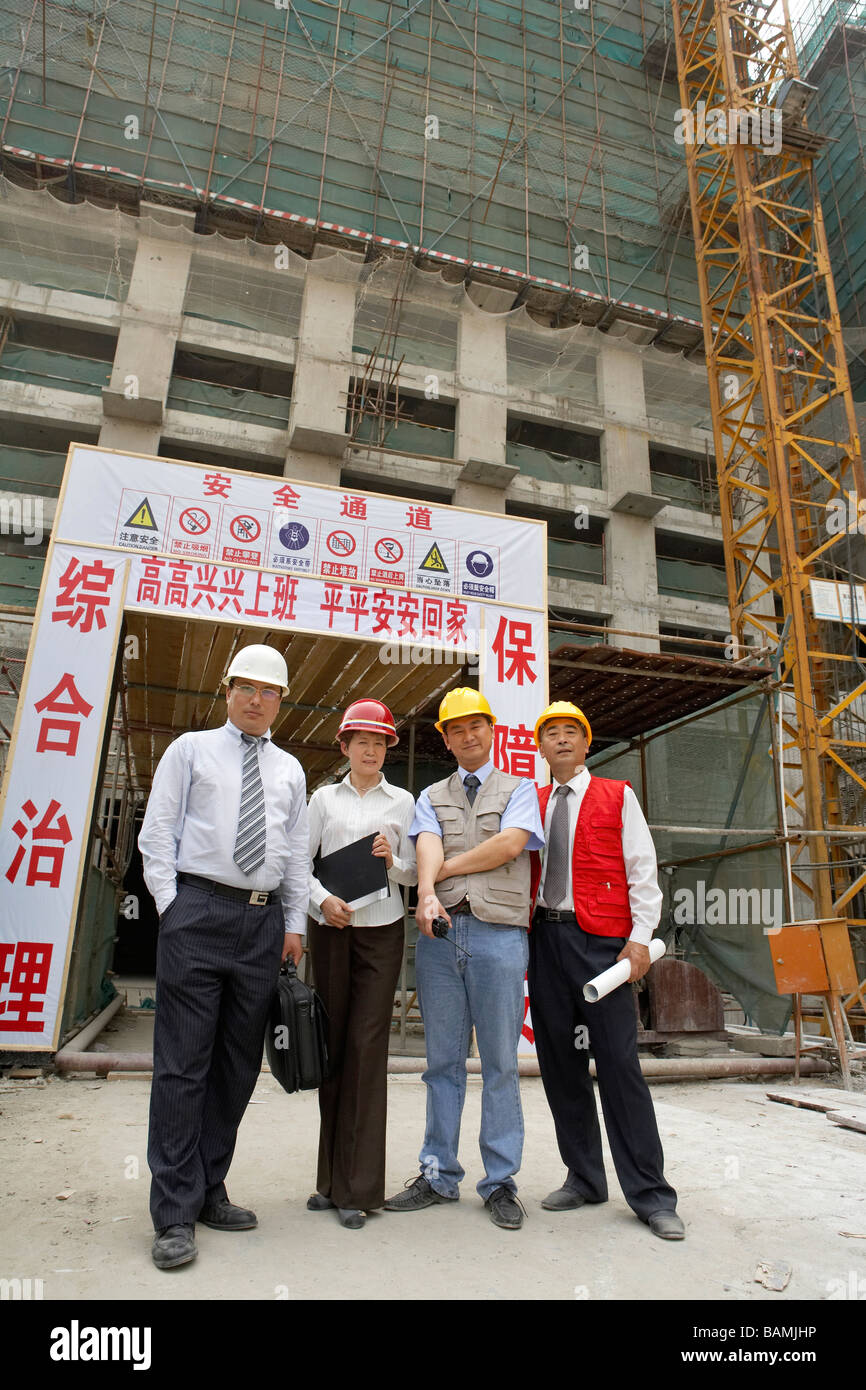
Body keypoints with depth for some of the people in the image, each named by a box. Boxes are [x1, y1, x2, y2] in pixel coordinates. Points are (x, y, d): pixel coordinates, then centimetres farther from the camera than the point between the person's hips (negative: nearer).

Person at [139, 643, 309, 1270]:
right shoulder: (191, 749, 9)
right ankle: (176, 1214, 7)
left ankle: (210, 1191, 25)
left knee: (238, 1065, 10)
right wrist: (172, 907, -5)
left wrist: (294, 925, 8)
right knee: (183, 1064, -3)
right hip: (198, 912, -3)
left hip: (263, 923, 4)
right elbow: (158, 831, 3)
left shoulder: (290, 769, 17)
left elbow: (298, 852, 16)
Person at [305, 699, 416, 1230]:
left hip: (381, 930, -1)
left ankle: (360, 1187, 5)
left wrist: (393, 861, -13)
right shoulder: (325, 798, 9)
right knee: (333, 1045, 5)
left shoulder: (403, 801, 7)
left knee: (368, 1048, -4)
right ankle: (334, 1177, 18)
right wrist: (322, 899, -9)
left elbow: (414, 873, 7)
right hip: (331, 927, 2)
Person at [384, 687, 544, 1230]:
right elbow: (428, 848, -1)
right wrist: (427, 892, -21)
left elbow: (511, 844, -7)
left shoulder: (519, 790, 12)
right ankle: (439, 1175, 20)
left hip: (499, 931, -2)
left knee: (500, 1062, 3)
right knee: (443, 1060, 9)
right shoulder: (431, 797, 18)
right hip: (441, 932, 3)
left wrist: (448, 866, -3)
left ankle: (501, 1182, 15)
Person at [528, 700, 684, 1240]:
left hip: (599, 938, -4)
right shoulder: (533, 803, 14)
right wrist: (526, 931, 3)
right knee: (559, 1063, 10)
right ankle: (584, 1179, 25)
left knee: (618, 1062, -3)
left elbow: (642, 869, -1)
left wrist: (640, 938, -9)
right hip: (544, 937, 4)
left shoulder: (617, 796, 4)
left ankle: (650, 1193, 10)